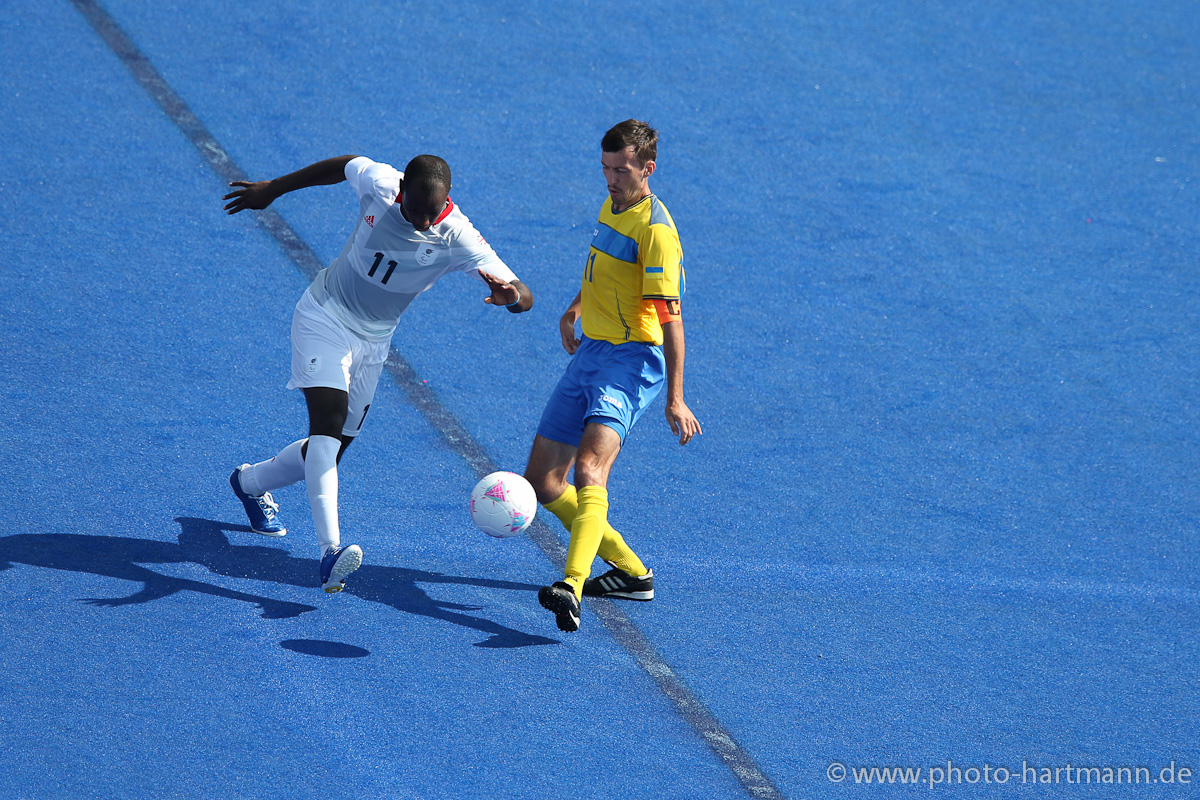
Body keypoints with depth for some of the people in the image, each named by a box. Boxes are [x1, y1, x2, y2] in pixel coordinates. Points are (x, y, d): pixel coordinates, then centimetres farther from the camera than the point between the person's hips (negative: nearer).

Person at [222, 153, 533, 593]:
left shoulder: (458, 239, -23)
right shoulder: (378, 184, -20)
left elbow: (524, 297, -30)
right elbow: (343, 165, 4)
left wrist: (511, 294, -56)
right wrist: (272, 189, 14)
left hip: (373, 342, 3)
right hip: (324, 315, -3)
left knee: (327, 456, 11)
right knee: (328, 417, -26)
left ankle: (251, 482, 44)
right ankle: (330, 549, -39)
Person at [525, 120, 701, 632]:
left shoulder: (655, 230, -15)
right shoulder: (612, 207, 12)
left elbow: (670, 317, -19)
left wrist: (675, 399, -22)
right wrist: (576, 308, 42)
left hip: (632, 358, -9)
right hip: (590, 353, 9)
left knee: (589, 466, -30)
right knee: (542, 481, 5)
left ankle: (572, 588, -49)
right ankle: (630, 572, 19)